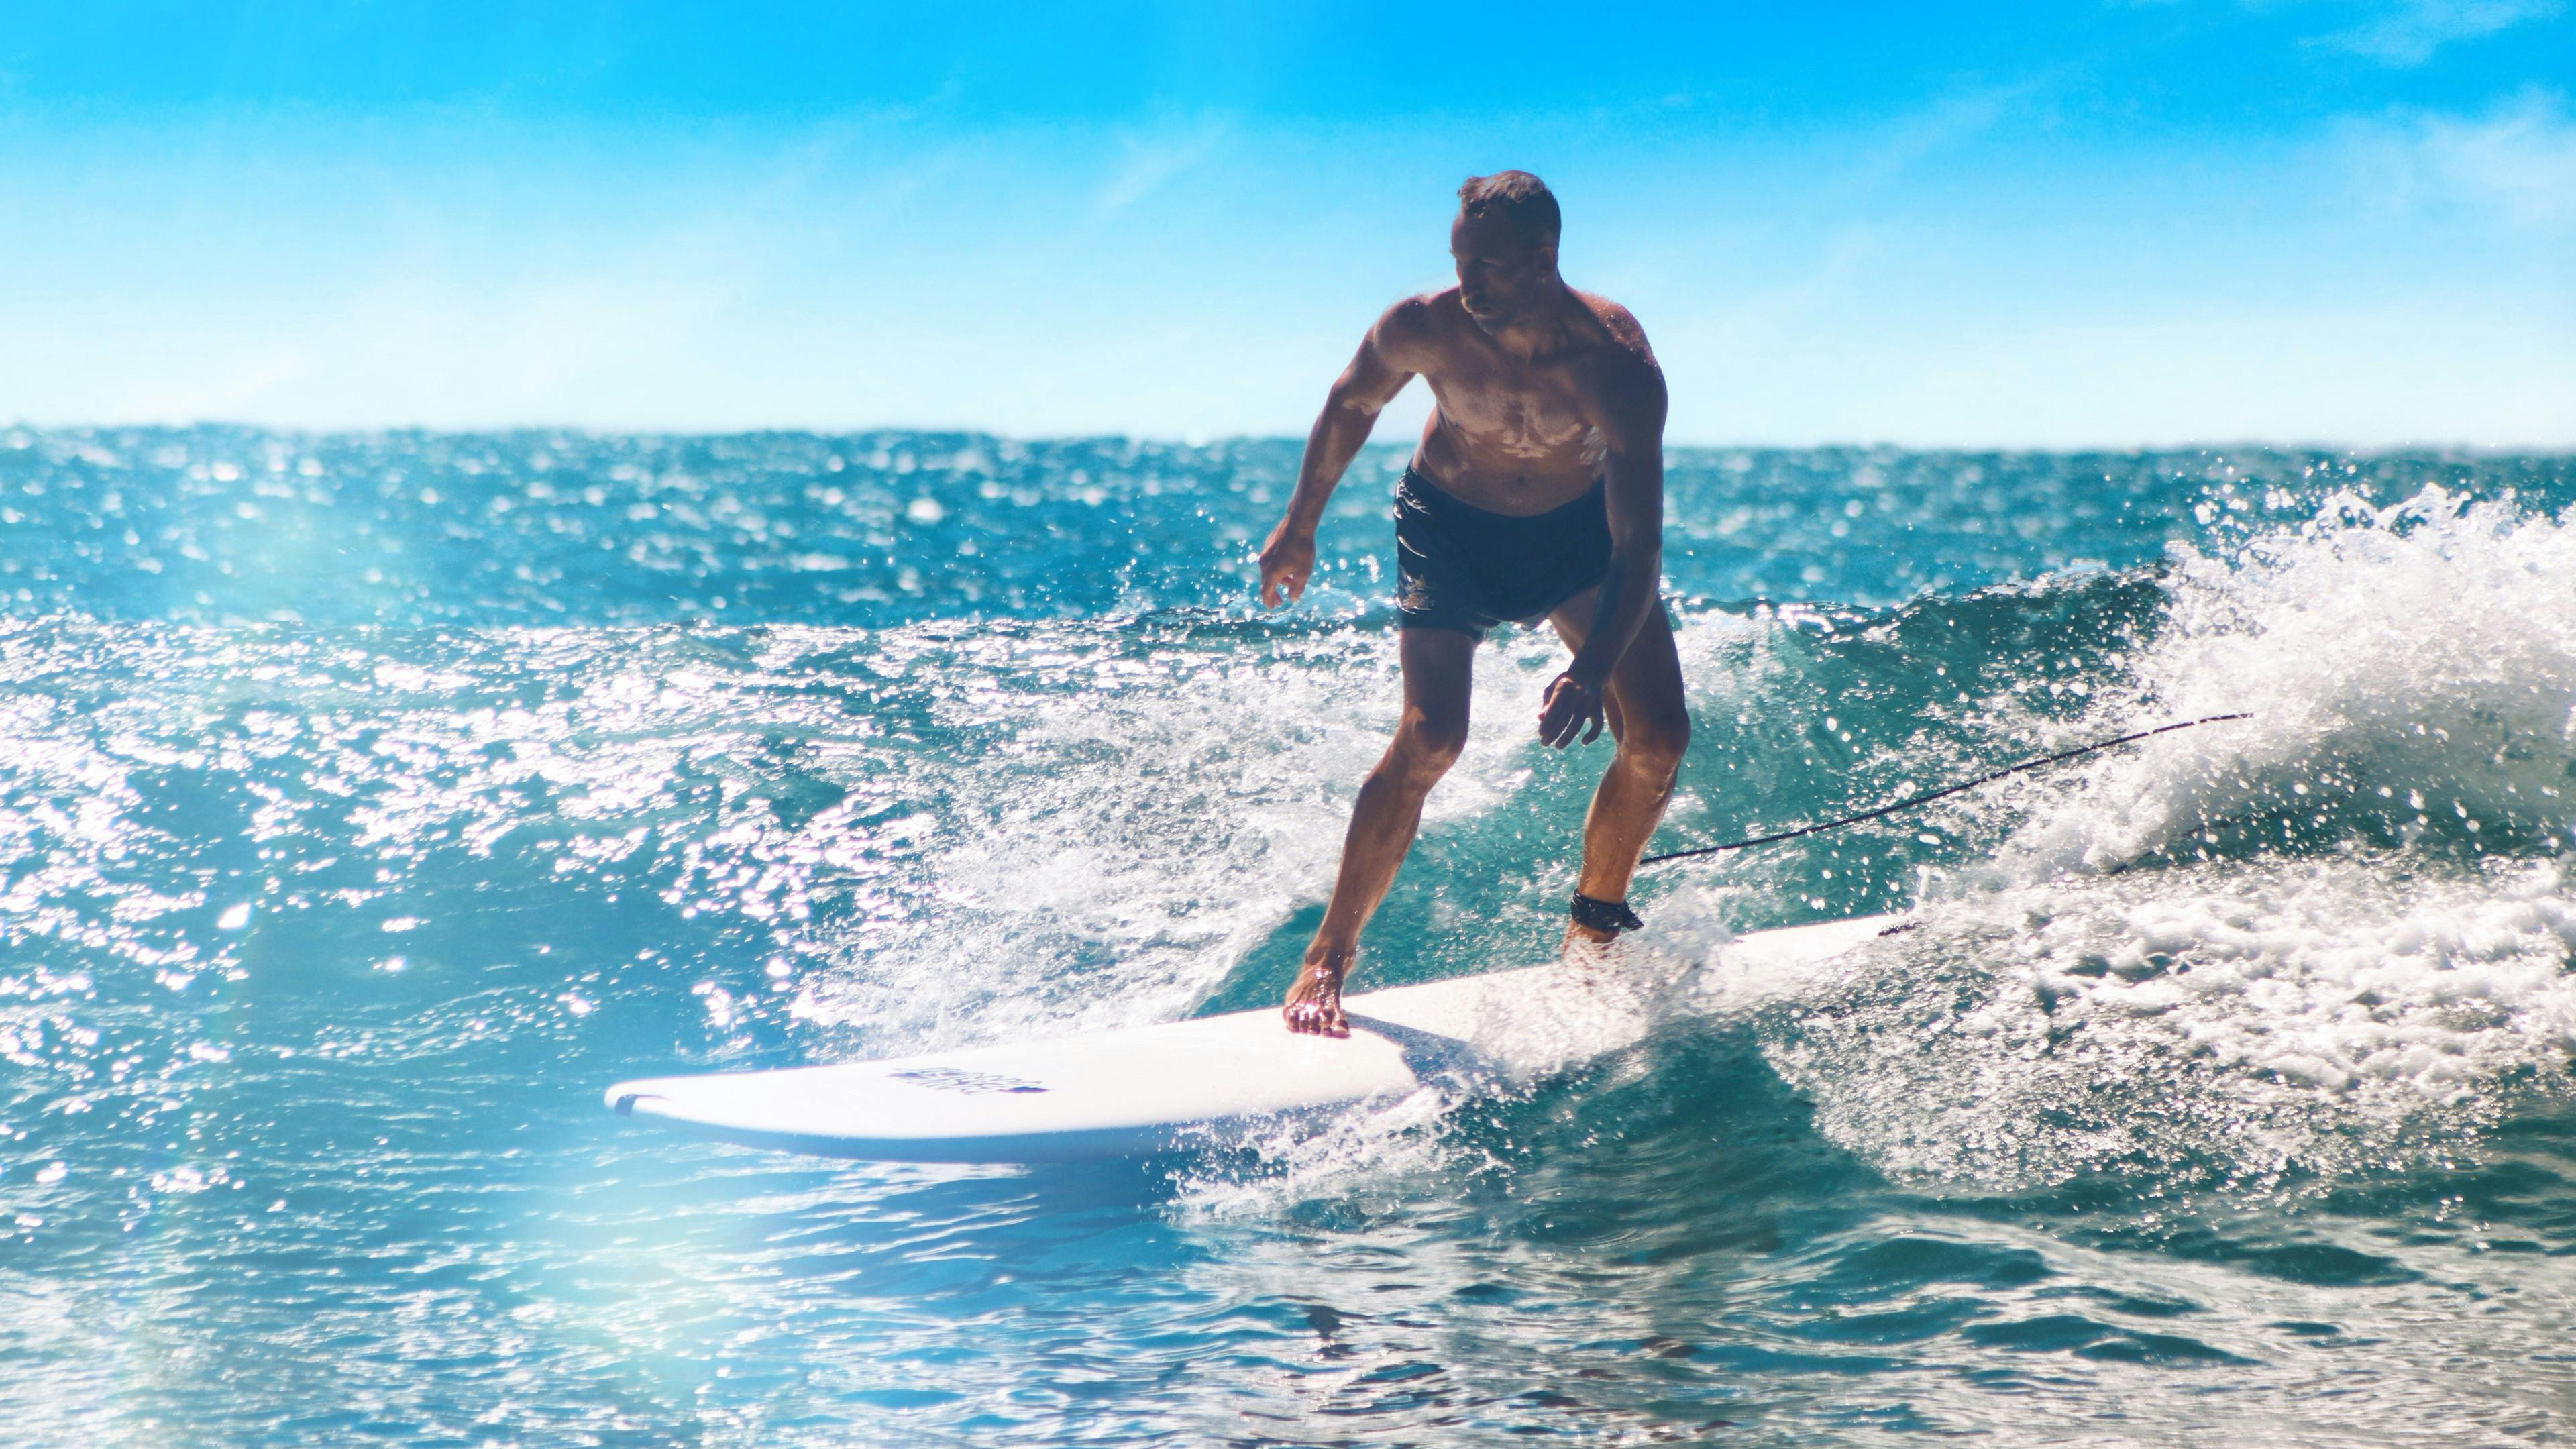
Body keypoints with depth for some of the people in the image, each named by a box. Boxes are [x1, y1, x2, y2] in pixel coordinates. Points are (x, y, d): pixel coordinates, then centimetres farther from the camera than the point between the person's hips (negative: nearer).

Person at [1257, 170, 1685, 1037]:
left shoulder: (1617, 363, -32)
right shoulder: (1423, 329, -29)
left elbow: (1638, 544, -36)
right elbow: (1352, 405, -5)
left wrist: (1594, 672, -49)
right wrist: (1301, 524, 6)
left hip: (1580, 525, 1)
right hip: (1451, 525, -1)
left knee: (1659, 736, -9)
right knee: (1430, 739, -20)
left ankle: (1595, 919, 16)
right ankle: (1328, 958, -8)